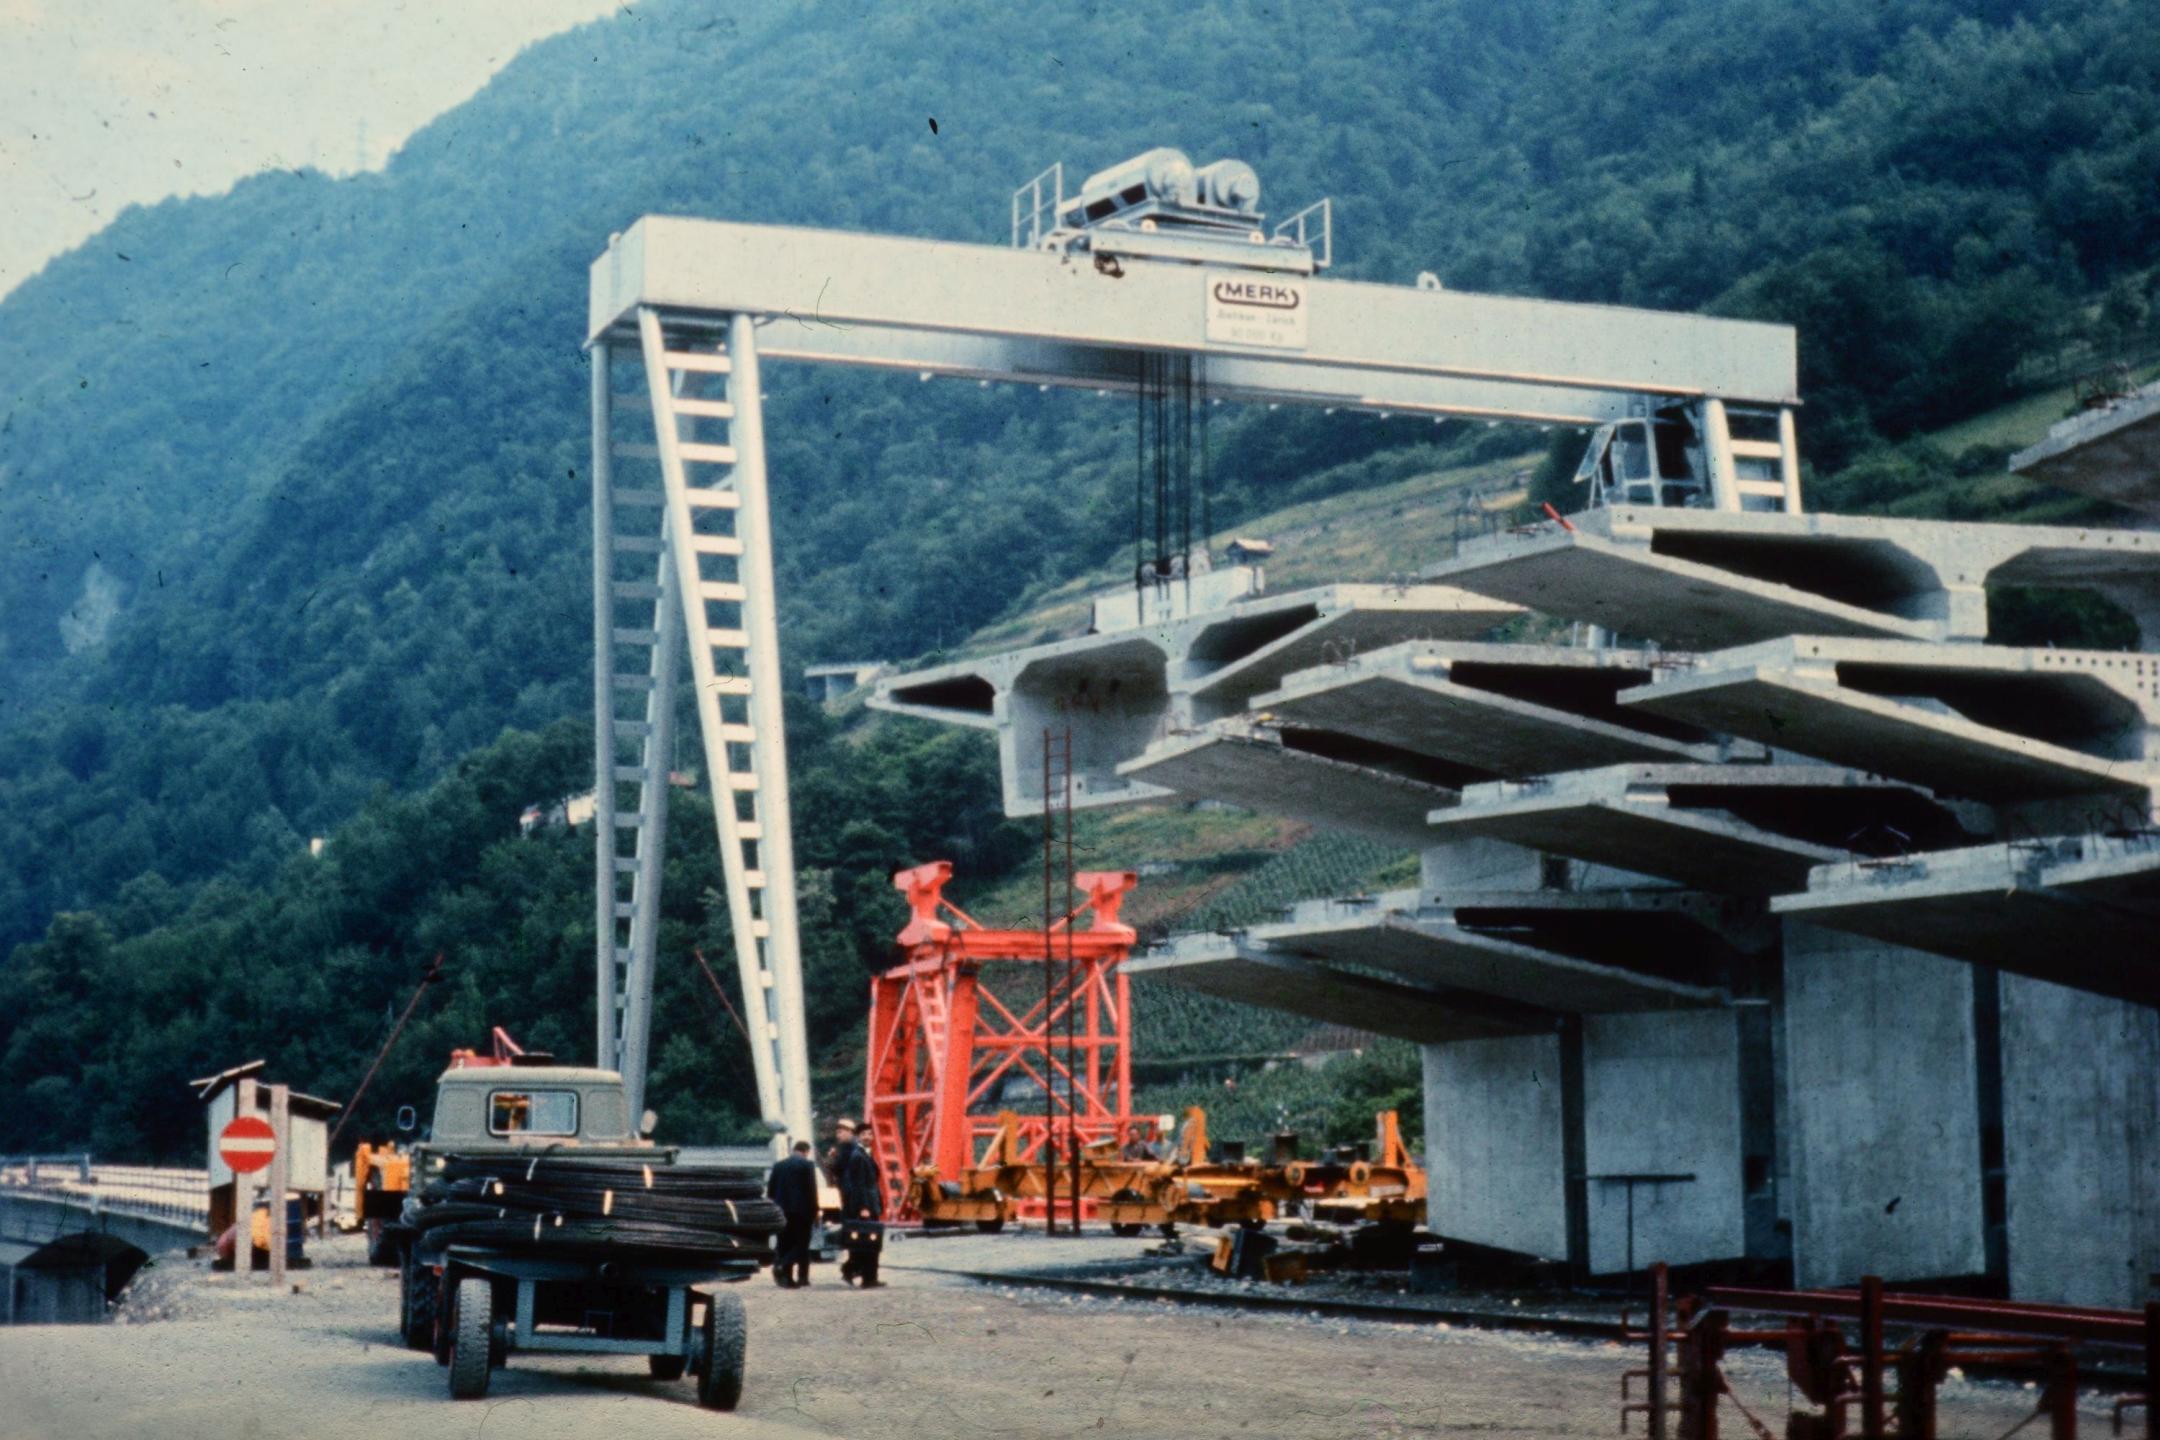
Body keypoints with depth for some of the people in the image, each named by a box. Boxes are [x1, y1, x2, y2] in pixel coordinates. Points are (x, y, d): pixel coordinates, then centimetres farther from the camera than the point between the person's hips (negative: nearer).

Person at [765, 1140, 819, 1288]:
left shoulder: (779, 1165, 11)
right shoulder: (808, 1165, -4)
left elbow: (770, 1190, 11)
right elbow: (812, 1190, -8)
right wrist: (815, 1211, -3)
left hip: (782, 1211, 5)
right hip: (802, 1210, -5)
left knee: (785, 1244, 8)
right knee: (801, 1243, 0)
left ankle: (787, 1279, 3)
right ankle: (781, 1266, -23)